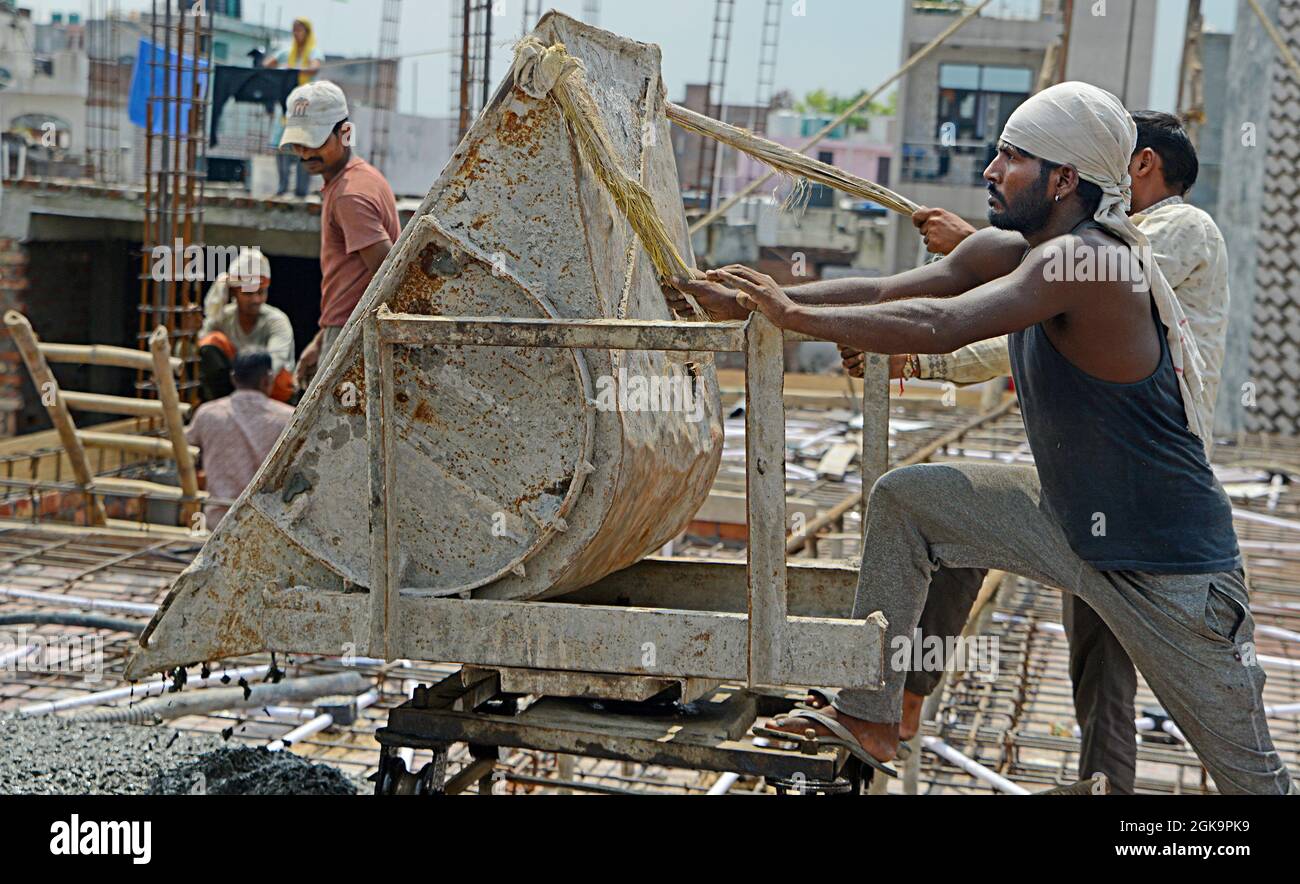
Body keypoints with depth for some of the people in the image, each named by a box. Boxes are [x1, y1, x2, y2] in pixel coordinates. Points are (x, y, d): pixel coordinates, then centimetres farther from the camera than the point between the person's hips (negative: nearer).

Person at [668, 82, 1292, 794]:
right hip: (1068, 516, 8)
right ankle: (870, 720, 10)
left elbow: (941, 326, -35)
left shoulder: (1088, 260, -26)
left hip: (1166, 564, -8)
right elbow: (888, 290, 4)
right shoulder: (1007, 249, 2)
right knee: (903, 498, 3)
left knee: (1248, 776, -1)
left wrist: (795, 315, -29)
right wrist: (766, 297, -5)